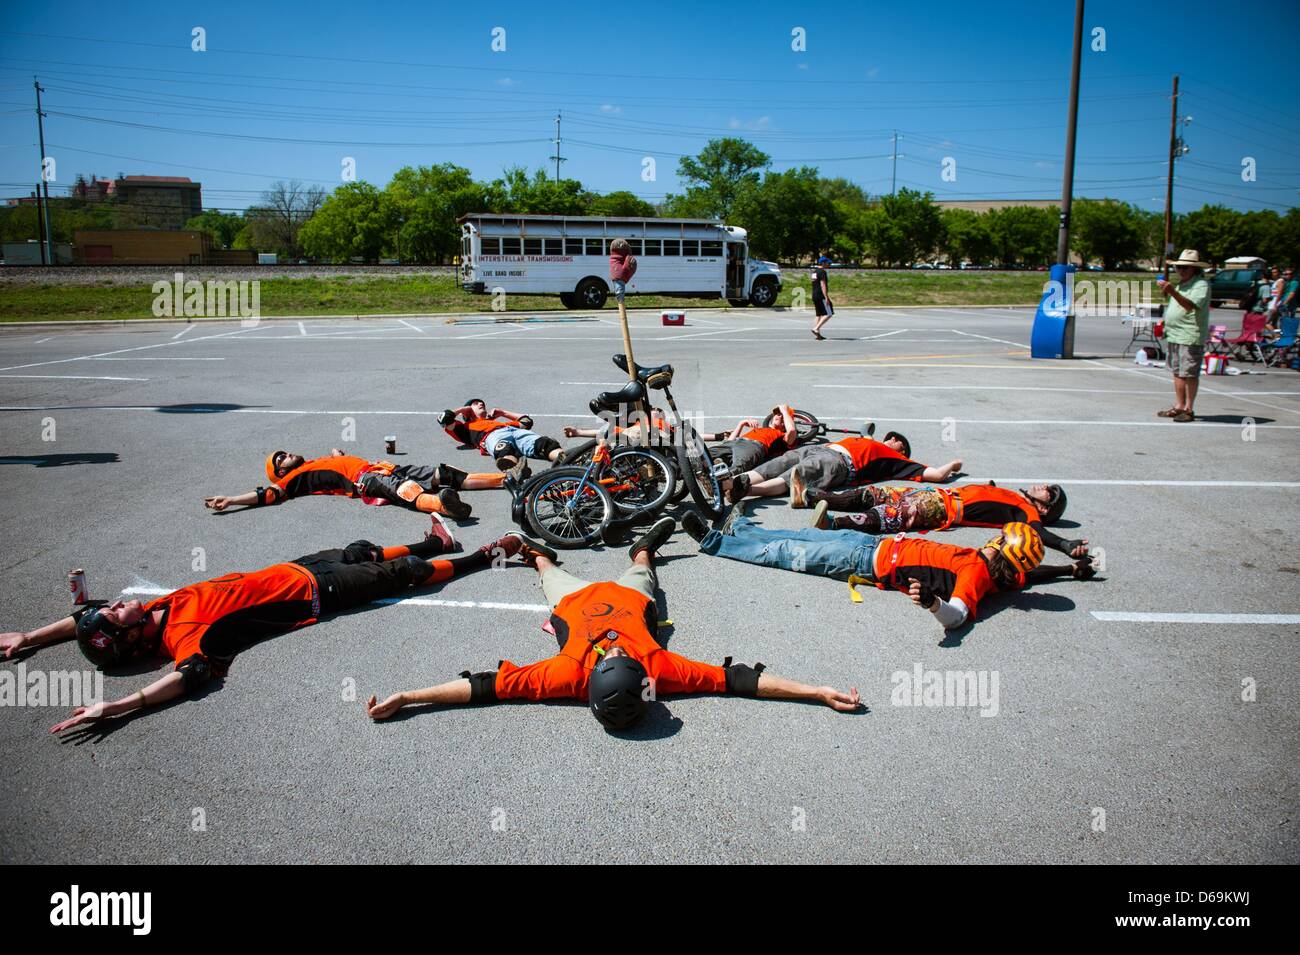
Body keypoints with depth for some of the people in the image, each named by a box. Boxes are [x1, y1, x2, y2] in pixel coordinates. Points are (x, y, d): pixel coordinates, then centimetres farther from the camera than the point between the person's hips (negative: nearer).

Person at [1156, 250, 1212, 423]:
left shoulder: (1201, 285, -9)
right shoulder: (1181, 284, 19)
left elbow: (1191, 305, -27)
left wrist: (1173, 292, -35)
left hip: (1191, 336, -9)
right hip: (1174, 335, 9)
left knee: (1190, 374, -6)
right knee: (1177, 372, 11)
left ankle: (1189, 409, -3)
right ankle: (1179, 406, 17)